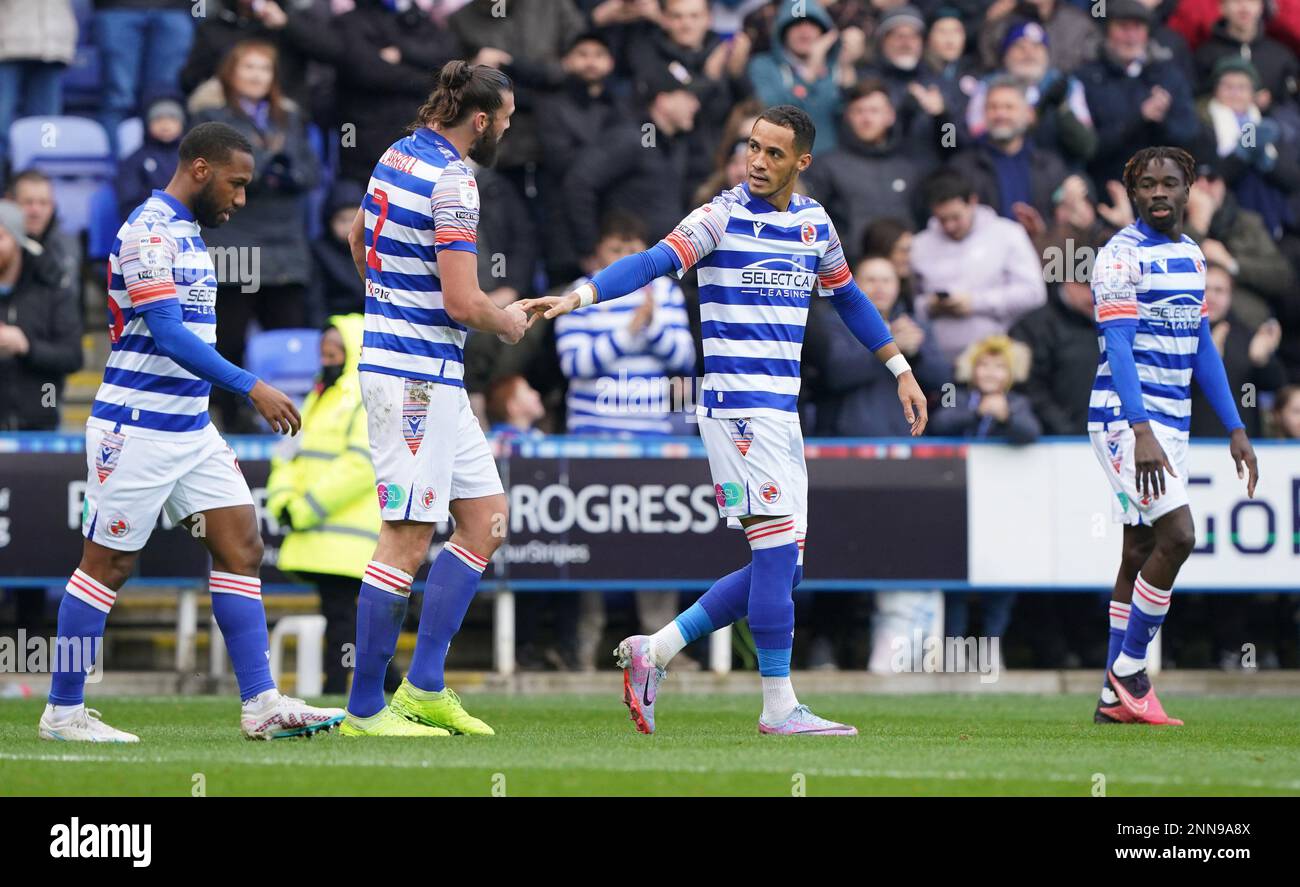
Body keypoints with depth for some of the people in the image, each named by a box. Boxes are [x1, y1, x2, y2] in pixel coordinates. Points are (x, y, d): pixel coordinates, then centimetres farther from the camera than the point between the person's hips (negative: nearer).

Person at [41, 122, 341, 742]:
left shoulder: (187, 233, 15)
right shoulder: (148, 232, -16)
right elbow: (169, 335, -24)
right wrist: (251, 387, -27)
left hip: (192, 429, 9)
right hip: (137, 429, -9)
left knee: (241, 548, 2)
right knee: (107, 565, -2)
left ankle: (260, 704, 0)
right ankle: (63, 712, 7)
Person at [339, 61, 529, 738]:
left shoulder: (398, 155, 12)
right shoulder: (452, 181, -18)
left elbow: (358, 240, 28)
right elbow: (463, 302, -20)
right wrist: (508, 324, 0)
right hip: (417, 374, -10)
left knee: (485, 523, 11)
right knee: (406, 541, -7)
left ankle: (424, 686, 9)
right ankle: (365, 708, -4)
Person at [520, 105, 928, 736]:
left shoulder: (815, 223, 12)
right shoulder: (723, 217, -8)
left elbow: (847, 297, 27)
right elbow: (654, 262, -19)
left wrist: (900, 370, 29)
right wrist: (580, 294, -34)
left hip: (781, 412, 8)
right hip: (737, 406, -8)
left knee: (779, 567, 7)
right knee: (779, 551, -12)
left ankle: (654, 651, 14)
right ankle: (779, 706, -6)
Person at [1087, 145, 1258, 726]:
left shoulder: (1192, 255, 15)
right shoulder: (1122, 255, -10)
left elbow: (1202, 348, 20)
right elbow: (1118, 346, -19)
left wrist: (1234, 429, 17)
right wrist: (1141, 432, -30)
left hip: (1170, 423, 8)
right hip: (1126, 418, -8)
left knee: (1140, 554, 8)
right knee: (1176, 535, -18)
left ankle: (1115, 700, 10)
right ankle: (1129, 672, -6)